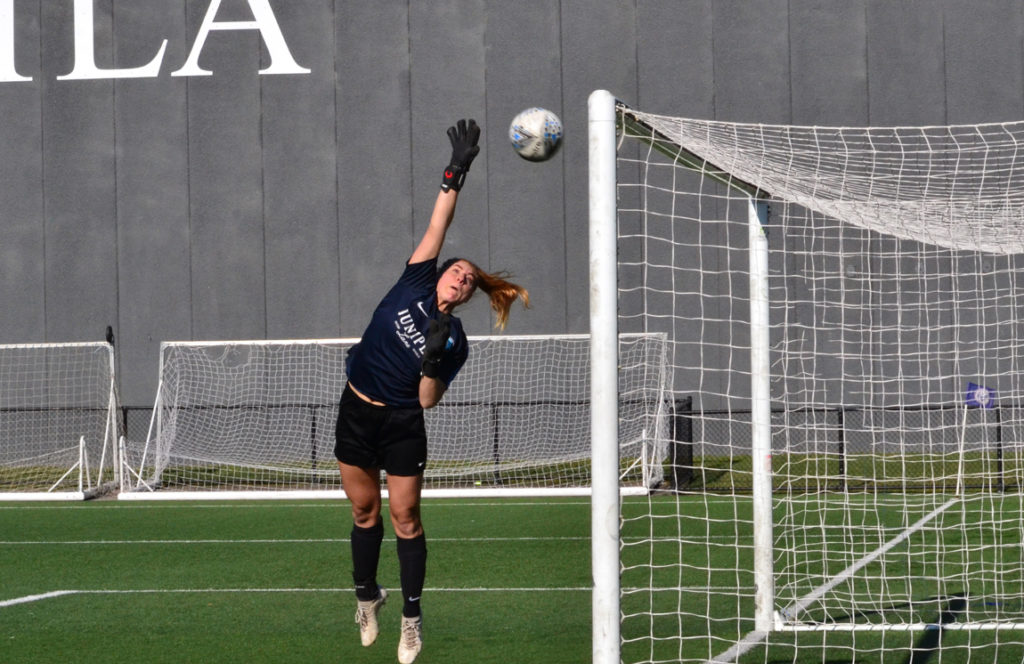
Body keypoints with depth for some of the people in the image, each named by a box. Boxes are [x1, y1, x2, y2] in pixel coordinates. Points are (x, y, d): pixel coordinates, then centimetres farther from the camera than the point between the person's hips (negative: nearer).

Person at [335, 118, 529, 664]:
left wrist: (433, 359, -27)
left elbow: (427, 400, -11)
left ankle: (412, 618, 3)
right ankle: (366, 596, 28)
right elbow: (438, 225, -9)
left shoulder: (455, 342, -8)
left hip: (402, 425, -2)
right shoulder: (415, 281, -3)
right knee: (364, 510, 11)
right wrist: (456, 173, -18)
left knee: (404, 517, -4)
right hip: (357, 413, 2)